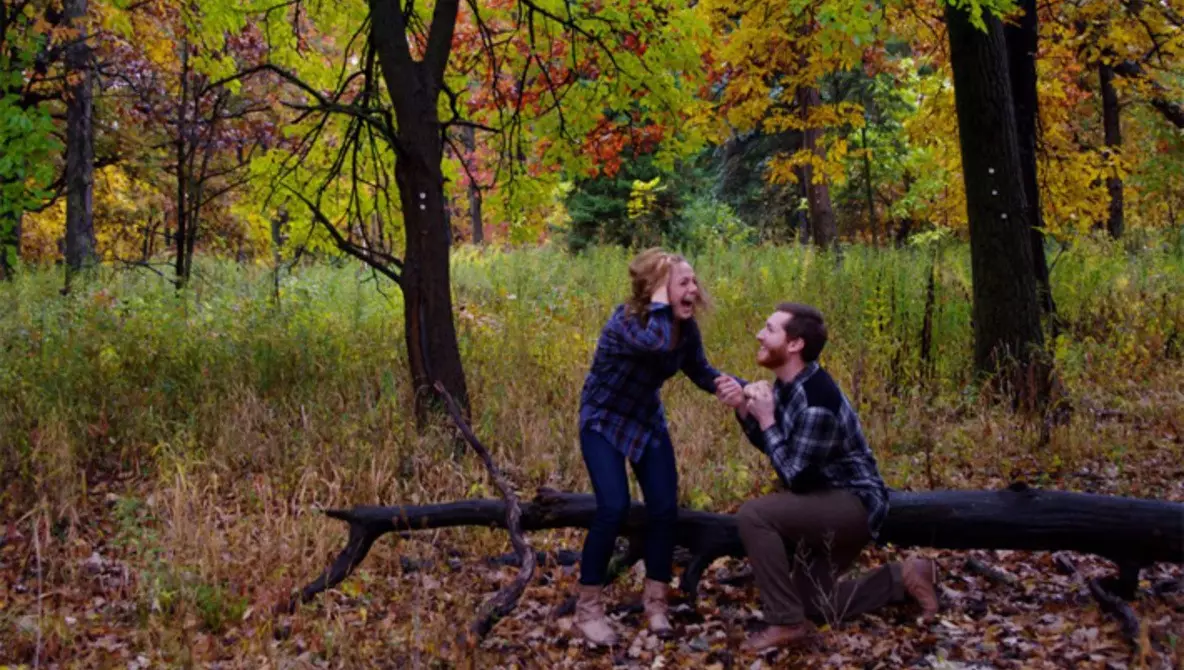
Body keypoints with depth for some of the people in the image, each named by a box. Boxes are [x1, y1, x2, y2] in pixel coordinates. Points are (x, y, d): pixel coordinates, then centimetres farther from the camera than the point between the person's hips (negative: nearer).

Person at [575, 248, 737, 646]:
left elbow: (700, 372, 3)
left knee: (665, 508, -3)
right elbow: (658, 342, -52)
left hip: (647, 421, 6)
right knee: (614, 508, -19)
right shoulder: (625, 321, -31)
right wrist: (660, 297, -38)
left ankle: (655, 603, 13)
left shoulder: (686, 328, -10)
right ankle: (588, 609, -5)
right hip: (604, 422, -6)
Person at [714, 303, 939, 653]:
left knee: (753, 515, -29)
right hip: (828, 505, 10)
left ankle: (787, 623, -18)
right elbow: (769, 445, 9)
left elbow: (794, 477, -27)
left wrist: (766, 419, -22)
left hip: (852, 504, -10)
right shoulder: (787, 384, -1)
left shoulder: (817, 403, -31)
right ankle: (903, 578, 23)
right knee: (813, 604, 17)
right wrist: (742, 408, -8)